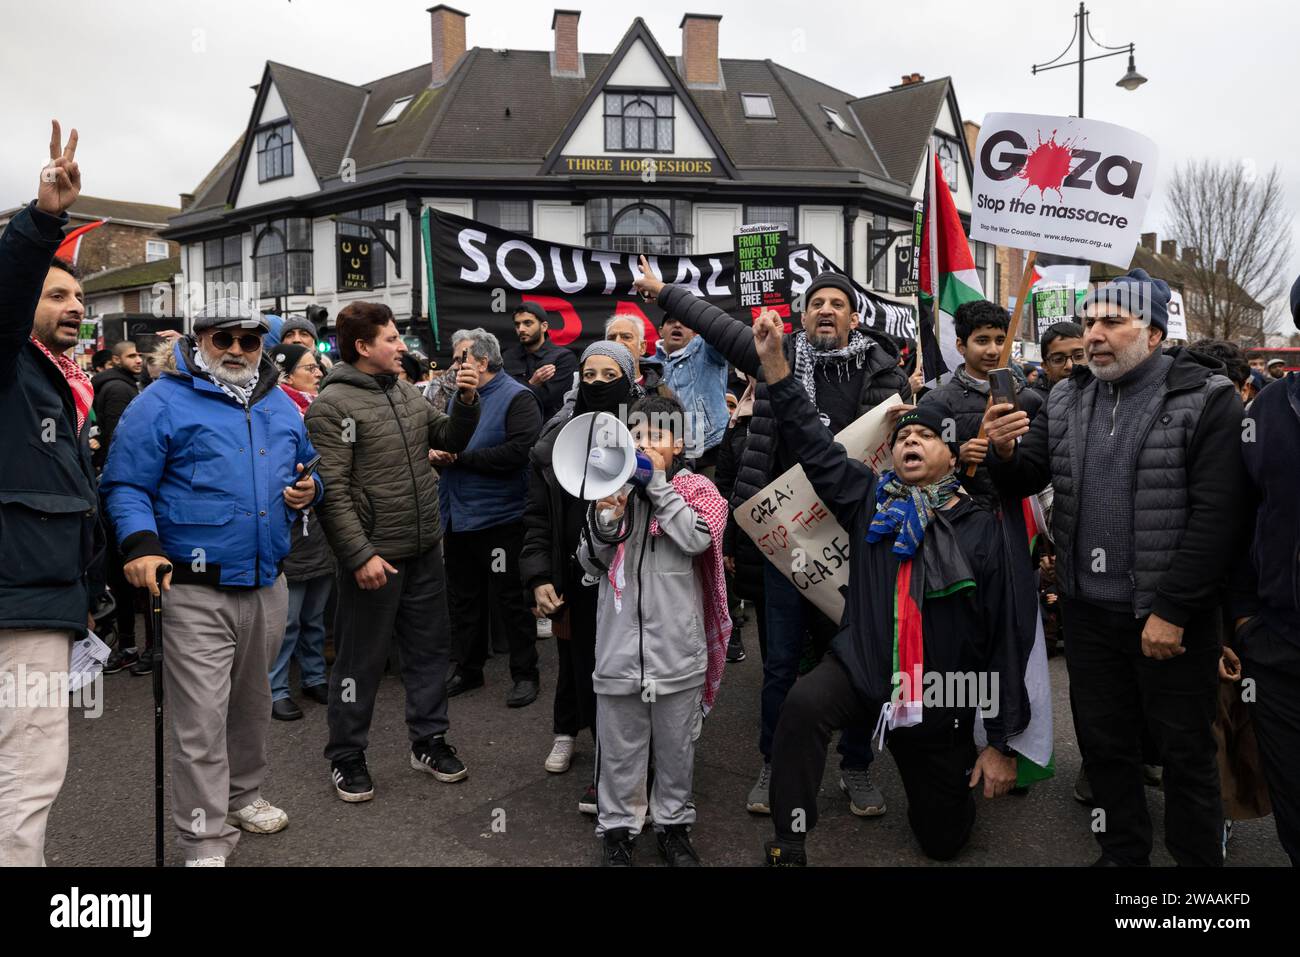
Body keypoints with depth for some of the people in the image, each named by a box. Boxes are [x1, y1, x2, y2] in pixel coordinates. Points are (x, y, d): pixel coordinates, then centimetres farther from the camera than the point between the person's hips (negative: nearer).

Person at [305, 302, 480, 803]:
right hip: (374, 555, -7)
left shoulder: (406, 391, 8)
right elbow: (331, 491, -17)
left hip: (424, 550, 7)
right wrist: (360, 555, -21)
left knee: (430, 648, 16)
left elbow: (451, 439, 14)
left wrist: (467, 400, -3)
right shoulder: (333, 404, -13)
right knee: (362, 659, 7)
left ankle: (429, 741, 32)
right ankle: (346, 756, 25)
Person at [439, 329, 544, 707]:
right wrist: (436, 452, -3)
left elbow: (519, 451, -24)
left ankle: (525, 673, 16)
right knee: (462, 598, 16)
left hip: (499, 519, -8)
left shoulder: (517, 398, -11)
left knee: (509, 601, 2)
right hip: (458, 517, 8)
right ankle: (466, 669, 31)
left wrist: (461, 457, -19)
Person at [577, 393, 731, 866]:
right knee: (619, 745, 10)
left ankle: (673, 823, 31)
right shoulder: (613, 485, 6)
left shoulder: (695, 489, 1)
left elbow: (698, 539, -19)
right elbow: (591, 563, 4)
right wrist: (607, 519, -15)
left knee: (677, 744, 13)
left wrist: (657, 482, -14)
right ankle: (618, 827, 27)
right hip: (620, 641, 1)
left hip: (677, 644, -1)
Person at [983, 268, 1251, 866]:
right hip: (1087, 608, 5)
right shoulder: (1066, 400, 6)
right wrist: (1005, 452, -16)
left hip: (1170, 615, -5)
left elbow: (1218, 514, -15)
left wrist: (1171, 610, -17)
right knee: (1104, 742, 17)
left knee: (1183, 750, 11)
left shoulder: (1205, 397, -10)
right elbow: (1023, 481, 8)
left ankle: (1196, 857, 31)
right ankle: (1122, 852, 36)